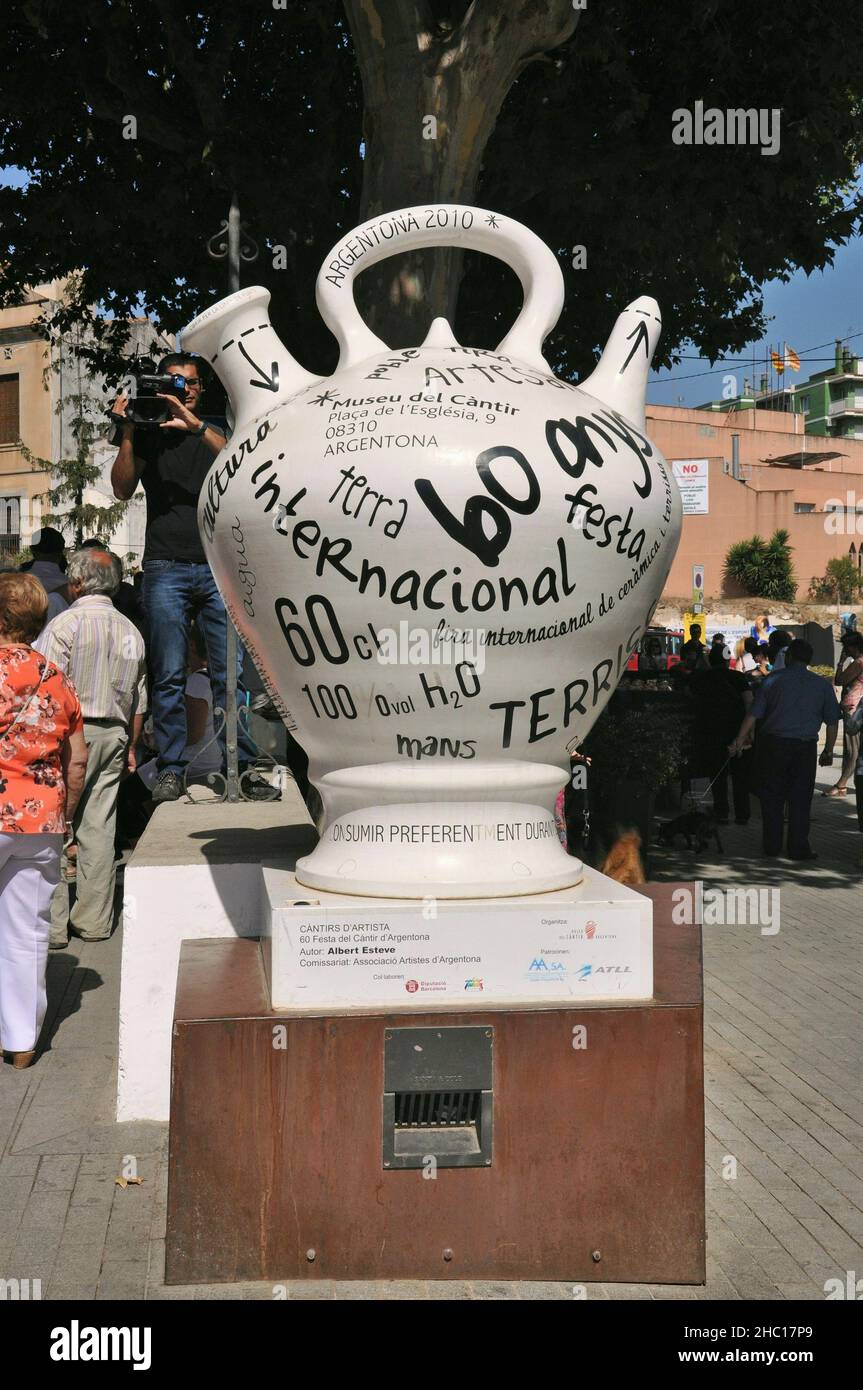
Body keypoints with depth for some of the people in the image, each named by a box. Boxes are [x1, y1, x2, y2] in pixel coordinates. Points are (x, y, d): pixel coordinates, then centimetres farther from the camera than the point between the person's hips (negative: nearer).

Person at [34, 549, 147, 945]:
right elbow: (138, 700, 15)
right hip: (114, 735, 6)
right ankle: (94, 922, 14)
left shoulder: (65, 623, -8)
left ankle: (52, 925, -1)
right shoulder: (130, 631, 12)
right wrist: (130, 746, 22)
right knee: (99, 830, 9)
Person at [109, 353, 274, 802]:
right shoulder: (148, 435, 14)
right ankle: (170, 770, 1)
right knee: (169, 676, -3)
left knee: (229, 675, -2)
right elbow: (123, 488, 3)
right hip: (167, 568, -1)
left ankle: (242, 767, 1)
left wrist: (195, 425, -16)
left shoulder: (214, 431, 16)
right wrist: (127, 432, -7)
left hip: (218, 567, 1)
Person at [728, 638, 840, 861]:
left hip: (772, 744, -1)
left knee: (771, 797, 9)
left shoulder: (773, 680, 0)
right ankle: (798, 848, 7)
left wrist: (740, 740, 2)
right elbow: (832, 721, 6)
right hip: (804, 748, 1)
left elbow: (753, 714, -3)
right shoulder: (822, 684, 5)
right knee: (800, 800, 6)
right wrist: (828, 751, 14)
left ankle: (772, 847, 13)